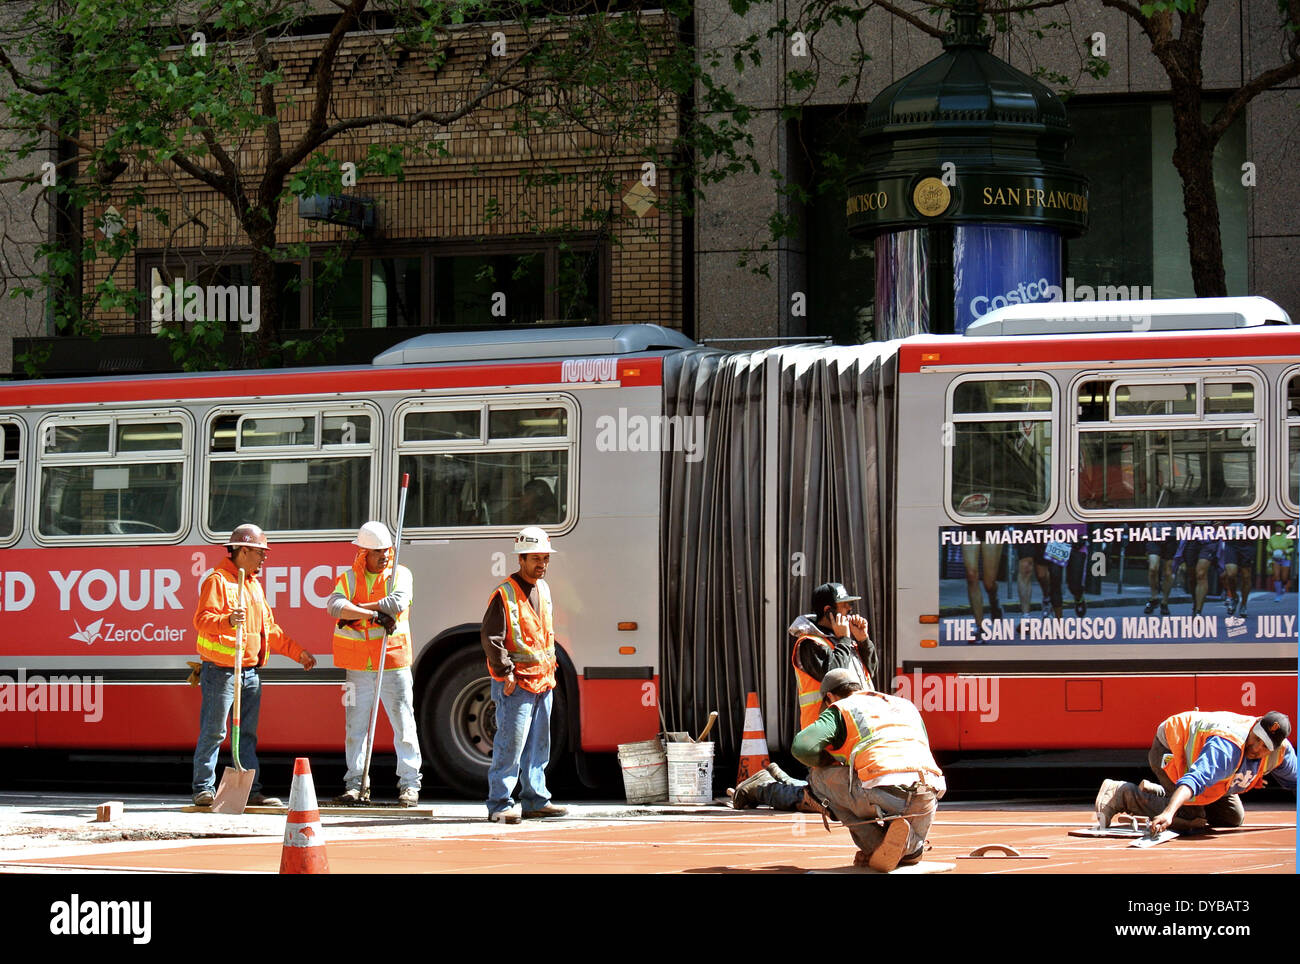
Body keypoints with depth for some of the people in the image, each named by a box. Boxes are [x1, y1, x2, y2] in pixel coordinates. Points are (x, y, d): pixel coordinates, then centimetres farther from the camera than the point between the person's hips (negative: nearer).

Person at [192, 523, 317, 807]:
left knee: (247, 733, 8)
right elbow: (202, 619, -19)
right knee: (213, 732, -5)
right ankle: (203, 789, 1)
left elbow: (269, 627, 26)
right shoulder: (218, 580, -7)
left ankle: (251, 791, 11)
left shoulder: (254, 584, 20)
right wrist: (227, 621, -38)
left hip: (250, 673, 8)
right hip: (220, 672, -8)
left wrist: (297, 652, 22)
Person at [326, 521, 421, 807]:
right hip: (358, 668, 2)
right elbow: (335, 605, -13)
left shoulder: (400, 575, 3)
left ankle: (410, 784, 3)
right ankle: (354, 785, 10)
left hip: (393, 664, -2)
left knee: (404, 725, -2)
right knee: (356, 727, 4)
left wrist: (355, 611, -13)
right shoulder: (349, 579, 6)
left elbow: (398, 603, -17)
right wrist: (373, 614, -22)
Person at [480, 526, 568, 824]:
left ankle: (535, 800, 21)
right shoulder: (505, 594, -12)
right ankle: (499, 804, -7)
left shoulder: (543, 589, 14)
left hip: (542, 681, 8)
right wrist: (506, 673, -18)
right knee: (511, 743, -10)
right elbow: (490, 637, -16)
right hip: (515, 684, -8)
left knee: (538, 744, 13)